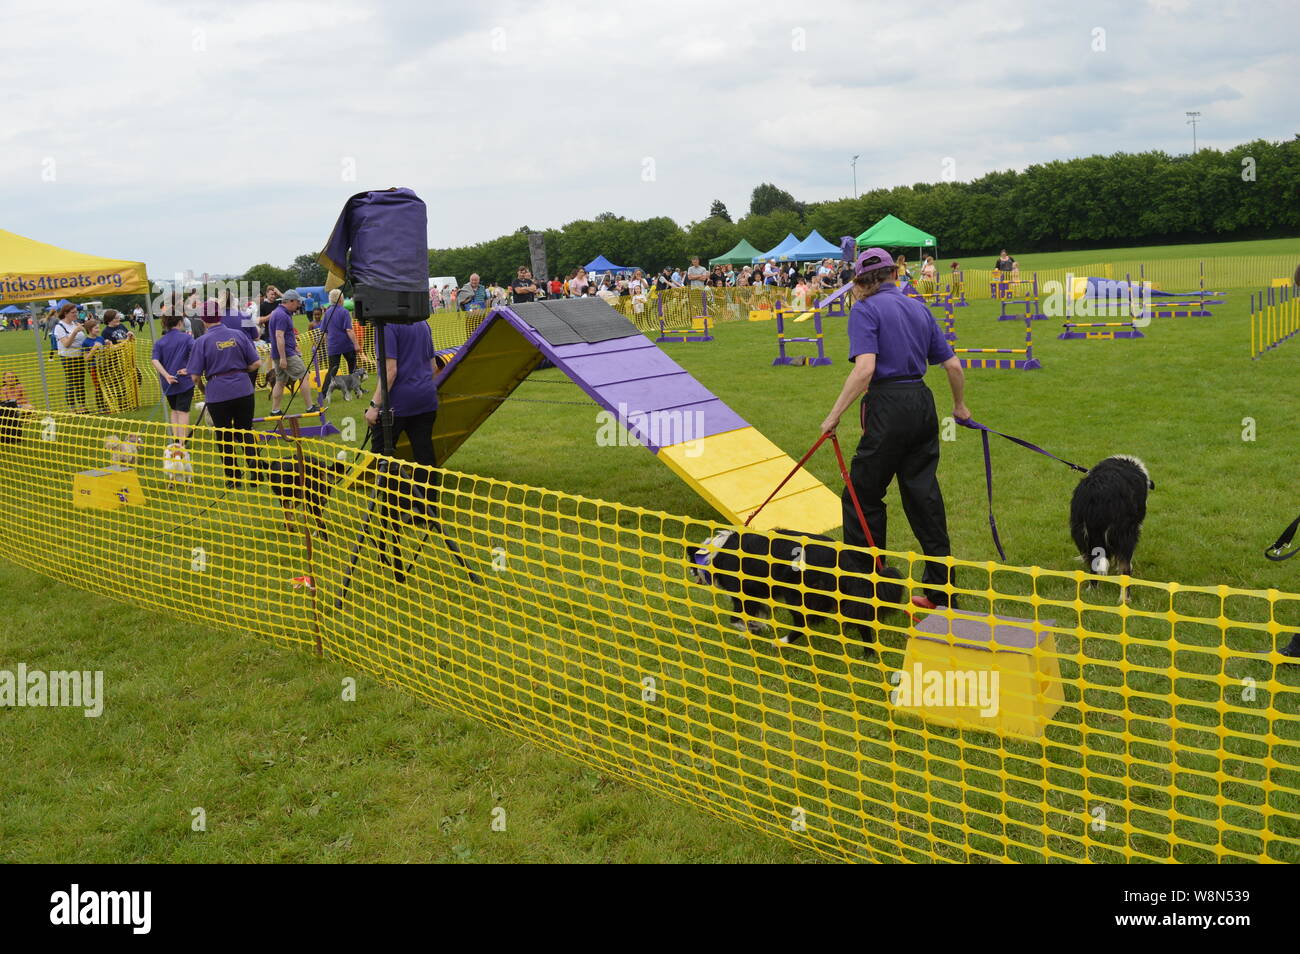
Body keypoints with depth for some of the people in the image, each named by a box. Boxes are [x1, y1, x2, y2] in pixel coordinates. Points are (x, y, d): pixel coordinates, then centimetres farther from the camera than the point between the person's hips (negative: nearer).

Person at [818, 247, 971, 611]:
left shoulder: (865, 310, -5)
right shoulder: (919, 308, 14)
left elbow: (865, 368, -19)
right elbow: (953, 365, 15)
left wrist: (835, 414, -15)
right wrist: (960, 406, 31)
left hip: (889, 408, -7)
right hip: (922, 404, 7)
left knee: (863, 496, 6)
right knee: (923, 495, 11)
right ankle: (941, 591, 15)